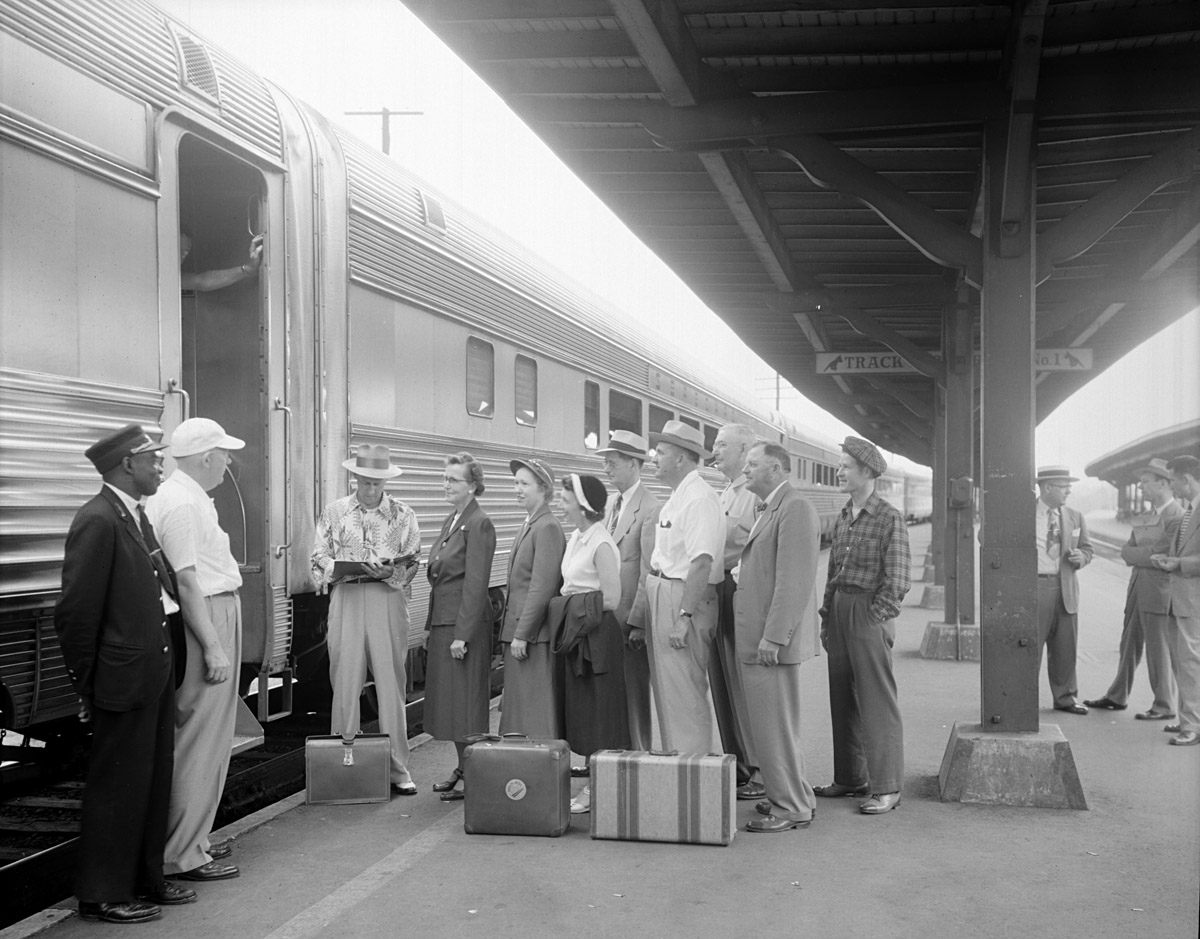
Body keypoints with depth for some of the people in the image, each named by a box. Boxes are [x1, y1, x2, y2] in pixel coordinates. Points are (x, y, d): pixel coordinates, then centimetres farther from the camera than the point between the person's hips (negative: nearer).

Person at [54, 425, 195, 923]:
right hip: (123, 678, -9)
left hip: (155, 675, 9)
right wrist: (86, 686, -12)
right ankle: (103, 895, 16)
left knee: (154, 782, 18)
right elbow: (75, 612, -18)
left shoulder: (137, 515, 12)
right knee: (117, 787, 3)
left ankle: (145, 879, 31)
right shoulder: (97, 520, -17)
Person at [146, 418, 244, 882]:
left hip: (216, 617, 11)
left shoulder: (189, 497, 14)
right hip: (205, 623, -11)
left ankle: (192, 839, 27)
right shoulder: (181, 504, -17)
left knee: (209, 741, 17)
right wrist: (213, 648, -22)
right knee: (199, 744, -4)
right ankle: (183, 855, 3)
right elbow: (186, 581, -22)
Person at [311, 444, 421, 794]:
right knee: (344, 682, 0)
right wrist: (341, 567, -12)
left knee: (391, 683, 0)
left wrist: (389, 570, -15)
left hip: (388, 598, -1)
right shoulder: (334, 512, 11)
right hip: (346, 597, 1)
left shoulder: (402, 515, 9)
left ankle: (398, 769, 4)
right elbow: (319, 558, 8)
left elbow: (411, 562, 5)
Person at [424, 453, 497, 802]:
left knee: (465, 700, -4)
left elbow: (476, 583, -17)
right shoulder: (450, 521, 15)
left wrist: (462, 635, -20)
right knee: (446, 699, 12)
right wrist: (430, 626, 15)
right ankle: (463, 768, 22)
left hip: (466, 620, -9)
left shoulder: (479, 524, -13)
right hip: (443, 620, 9)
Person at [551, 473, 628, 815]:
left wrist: (575, 607, -11)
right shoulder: (576, 537, 12)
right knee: (580, 711, 13)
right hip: (575, 632, 9)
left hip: (597, 633, -9)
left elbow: (611, 599, -17)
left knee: (598, 713, -1)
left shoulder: (601, 544, -15)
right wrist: (566, 606, 3)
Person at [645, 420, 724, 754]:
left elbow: (701, 563, -24)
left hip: (684, 600, -10)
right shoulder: (677, 497, 16)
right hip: (663, 597, 10)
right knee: (665, 689, 16)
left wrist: (684, 616, -26)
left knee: (684, 695, -5)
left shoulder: (699, 499, -17)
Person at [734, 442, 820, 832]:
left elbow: (793, 581, -21)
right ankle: (793, 796, 28)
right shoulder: (769, 510, 18)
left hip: (774, 639, -10)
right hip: (758, 638, 10)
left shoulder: (795, 508, -14)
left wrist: (773, 637, -22)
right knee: (773, 724, 17)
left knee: (775, 726, -3)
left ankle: (792, 808, 7)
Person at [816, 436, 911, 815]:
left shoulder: (890, 519, -8)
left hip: (869, 616, -7)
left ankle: (886, 787, 3)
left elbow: (898, 580, -11)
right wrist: (827, 617, 12)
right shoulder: (842, 517, 13)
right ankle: (850, 777, 21)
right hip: (838, 611, 7)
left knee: (876, 702, -3)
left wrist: (871, 619, -13)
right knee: (842, 699, 11)